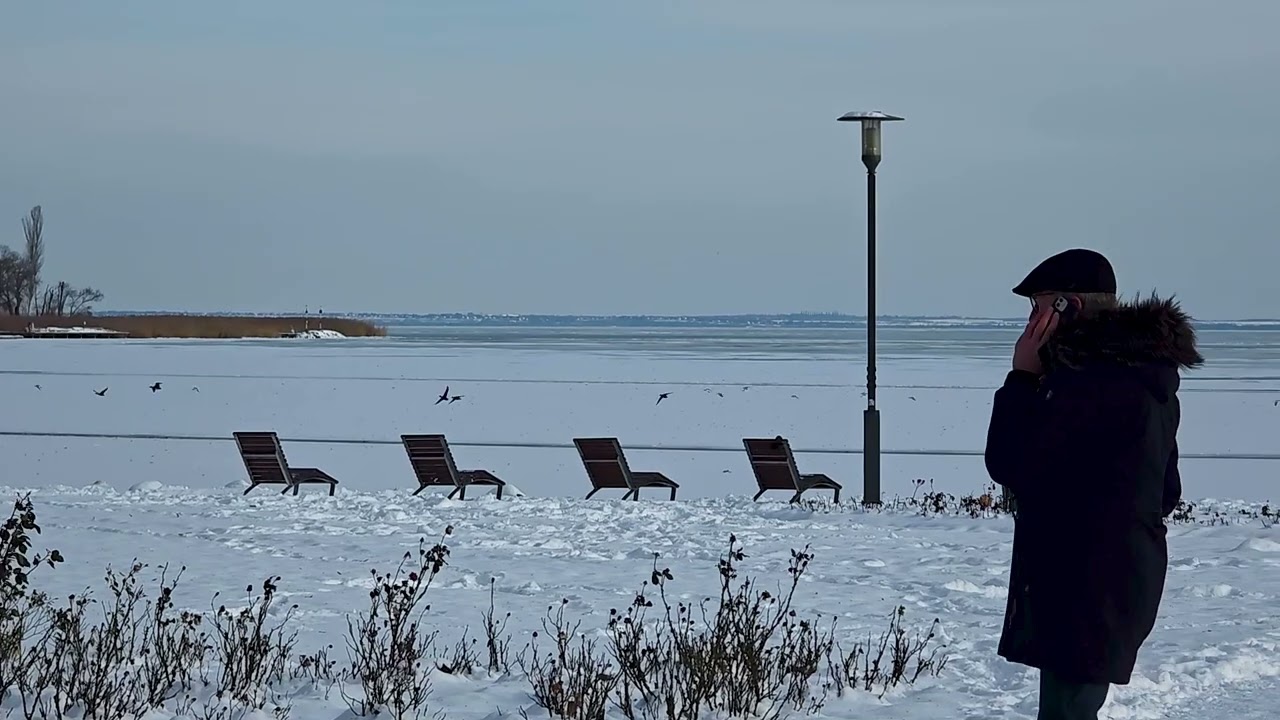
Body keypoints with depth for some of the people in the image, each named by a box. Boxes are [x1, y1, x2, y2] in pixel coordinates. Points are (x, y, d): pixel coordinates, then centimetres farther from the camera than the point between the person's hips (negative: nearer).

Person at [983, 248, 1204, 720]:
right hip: (1123, 578, 10)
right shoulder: (1145, 373, 13)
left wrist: (1023, 376, -9)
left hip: (1084, 587, -10)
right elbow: (1165, 492, 20)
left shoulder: (1090, 379, -20)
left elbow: (1010, 464, -18)